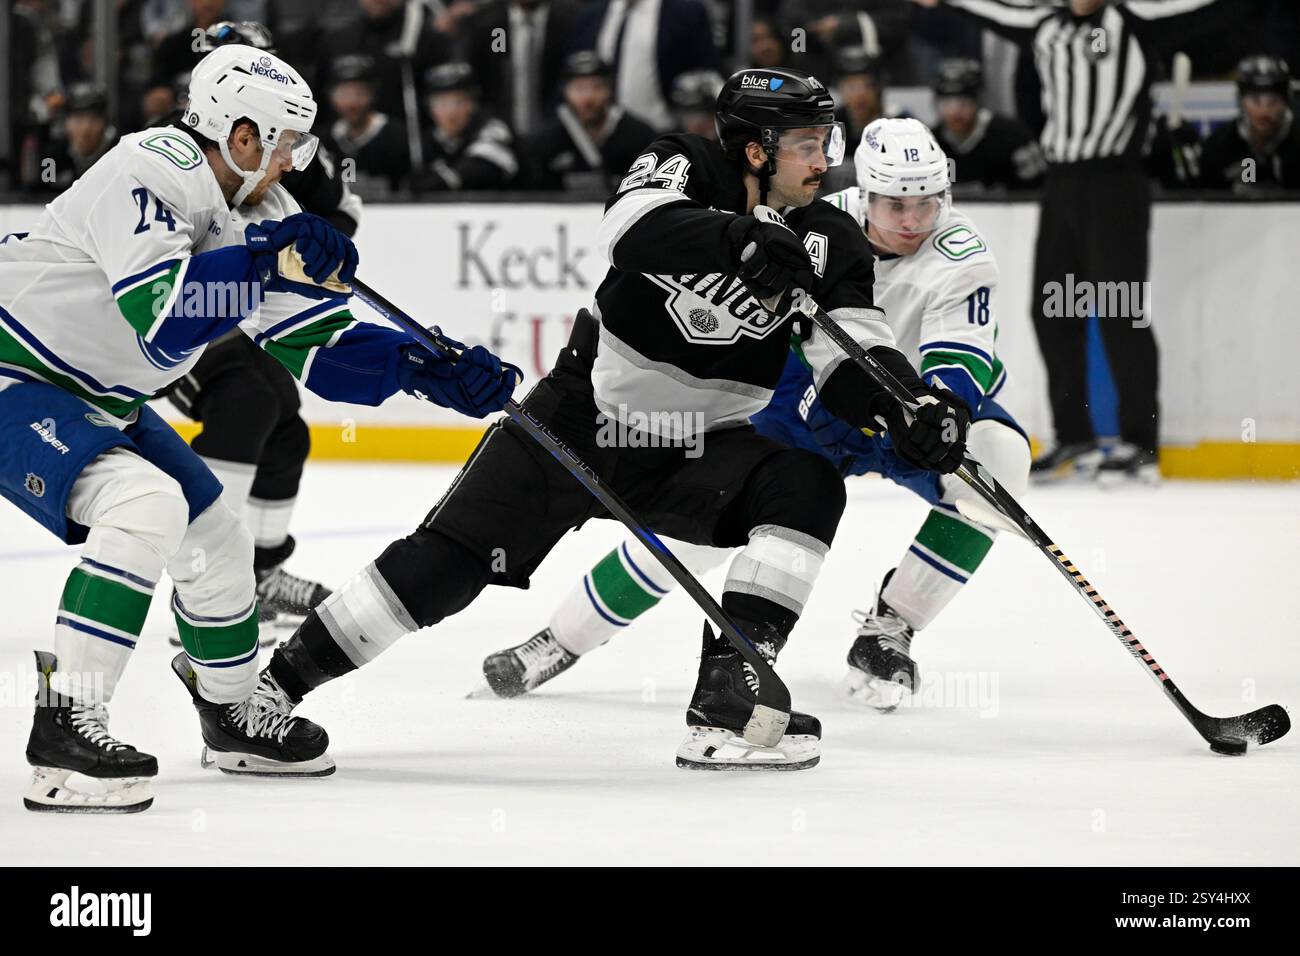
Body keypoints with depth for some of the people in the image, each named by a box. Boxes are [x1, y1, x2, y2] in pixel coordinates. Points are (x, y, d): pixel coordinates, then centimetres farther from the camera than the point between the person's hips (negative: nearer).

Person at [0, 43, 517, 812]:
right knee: (146, 504, -29)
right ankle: (64, 729, -29)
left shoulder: (258, 212, 3)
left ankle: (234, 713, 38)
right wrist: (269, 260, -33)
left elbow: (319, 349, 7)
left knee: (214, 538, 15)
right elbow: (163, 322, -37)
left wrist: (434, 370, -4)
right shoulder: (152, 174, -25)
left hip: (95, 398, 10)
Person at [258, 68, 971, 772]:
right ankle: (283, 676, -2)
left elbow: (853, 360, -13)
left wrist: (915, 406, -34)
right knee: (451, 560, -12)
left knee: (808, 485, -24)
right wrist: (735, 236, -50)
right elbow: (632, 228, -35)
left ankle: (727, 694, -26)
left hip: (711, 445, 3)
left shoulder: (831, 242, -4)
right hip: (588, 409, -3)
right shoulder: (686, 168, -13)